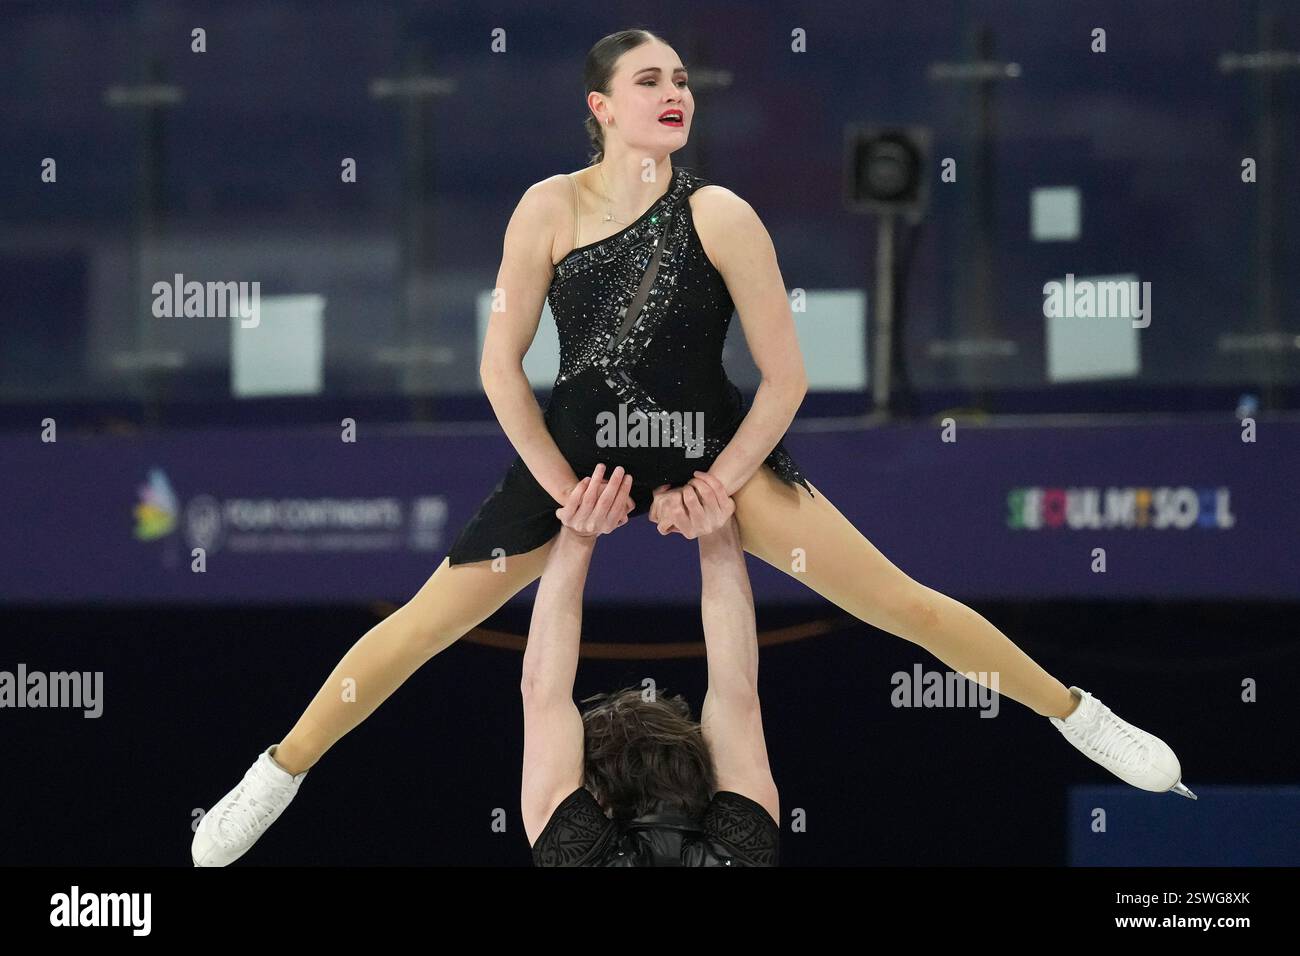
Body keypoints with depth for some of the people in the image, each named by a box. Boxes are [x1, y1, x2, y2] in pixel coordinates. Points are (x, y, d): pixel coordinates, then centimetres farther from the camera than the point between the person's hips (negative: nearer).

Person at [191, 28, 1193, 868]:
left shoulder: (719, 216, -15)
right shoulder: (553, 207, -12)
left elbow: (785, 377, -10)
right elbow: (501, 365, -6)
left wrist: (715, 491, -11)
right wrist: (564, 490, -8)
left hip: (714, 447, -1)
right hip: (578, 450, 1)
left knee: (901, 600, -10)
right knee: (422, 623, 2)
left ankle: (1080, 717, 5)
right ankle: (277, 776, 21)